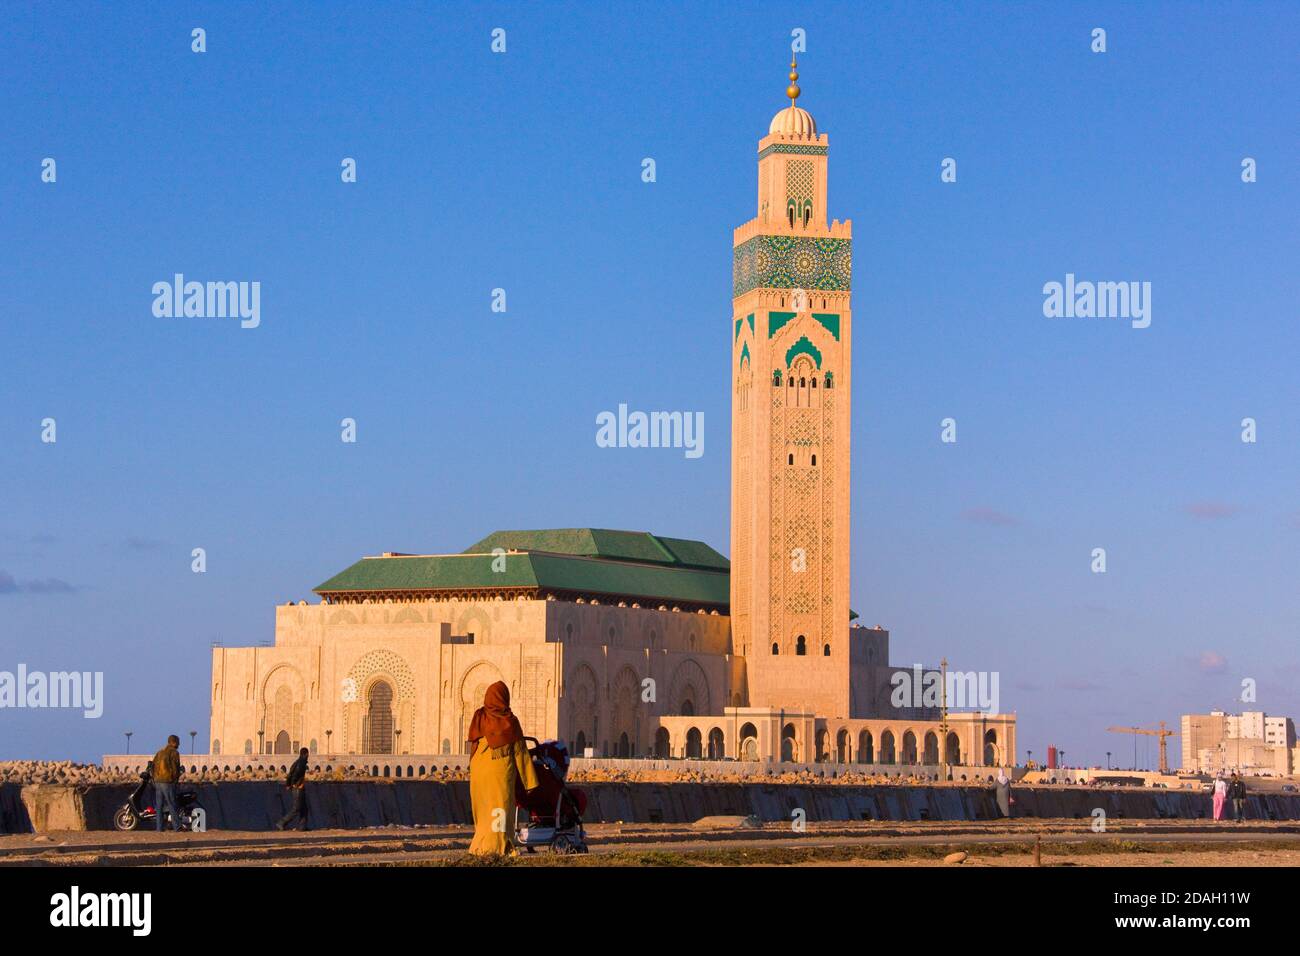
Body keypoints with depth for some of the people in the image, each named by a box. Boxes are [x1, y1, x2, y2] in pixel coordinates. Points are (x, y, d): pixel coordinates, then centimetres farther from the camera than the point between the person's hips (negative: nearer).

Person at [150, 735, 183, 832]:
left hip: (157, 781, 7)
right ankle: (177, 826, -8)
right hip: (168, 782, -7)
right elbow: (175, 767, -11)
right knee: (172, 806, -5)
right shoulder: (174, 752, -6)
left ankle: (159, 827, 5)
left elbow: (152, 766, 14)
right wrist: (176, 778, 3)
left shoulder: (160, 752, 16)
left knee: (159, 806, 7)